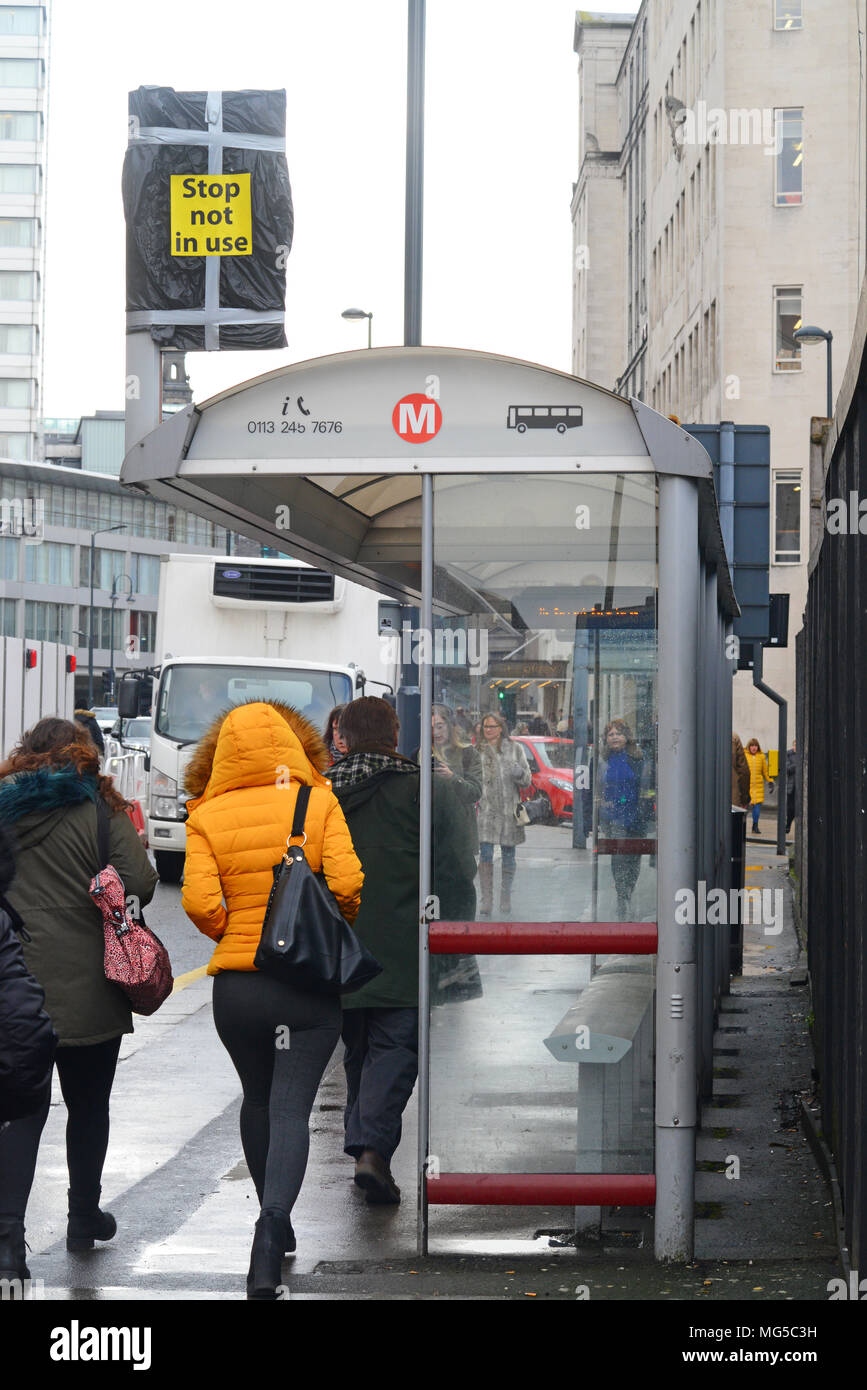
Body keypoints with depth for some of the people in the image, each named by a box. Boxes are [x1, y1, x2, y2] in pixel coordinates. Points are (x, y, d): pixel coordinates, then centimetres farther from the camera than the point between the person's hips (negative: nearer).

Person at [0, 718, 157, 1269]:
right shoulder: (100, 812, -6)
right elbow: (139, 887, -12)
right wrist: (134, 843, 7)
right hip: (87, 991, -2)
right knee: (88, 1105, 14)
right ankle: (84, 1218, 24)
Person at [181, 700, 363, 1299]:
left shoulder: (208, 815, -3)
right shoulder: (319, 803, -5)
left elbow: (200, 901, -12)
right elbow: (347, 883, -13)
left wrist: (232, 934, 8)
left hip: (236, 982, 2)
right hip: (310, 981, -2)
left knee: (257, 1099, 21)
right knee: (291, 1109, -1)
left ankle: (276, 1224, 34)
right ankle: (273, 1224, -23)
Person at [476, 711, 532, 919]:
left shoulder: (514, 749, 8)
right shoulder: (478, 750, 10)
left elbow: (527, 780, 7)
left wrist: (519, 773, -14)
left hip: (509, 809, 0)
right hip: (485, 808, 0)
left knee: (508, 855, 5)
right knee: (485, 855, -8)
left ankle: (506, 900, 14)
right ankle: (486, 901, -5)